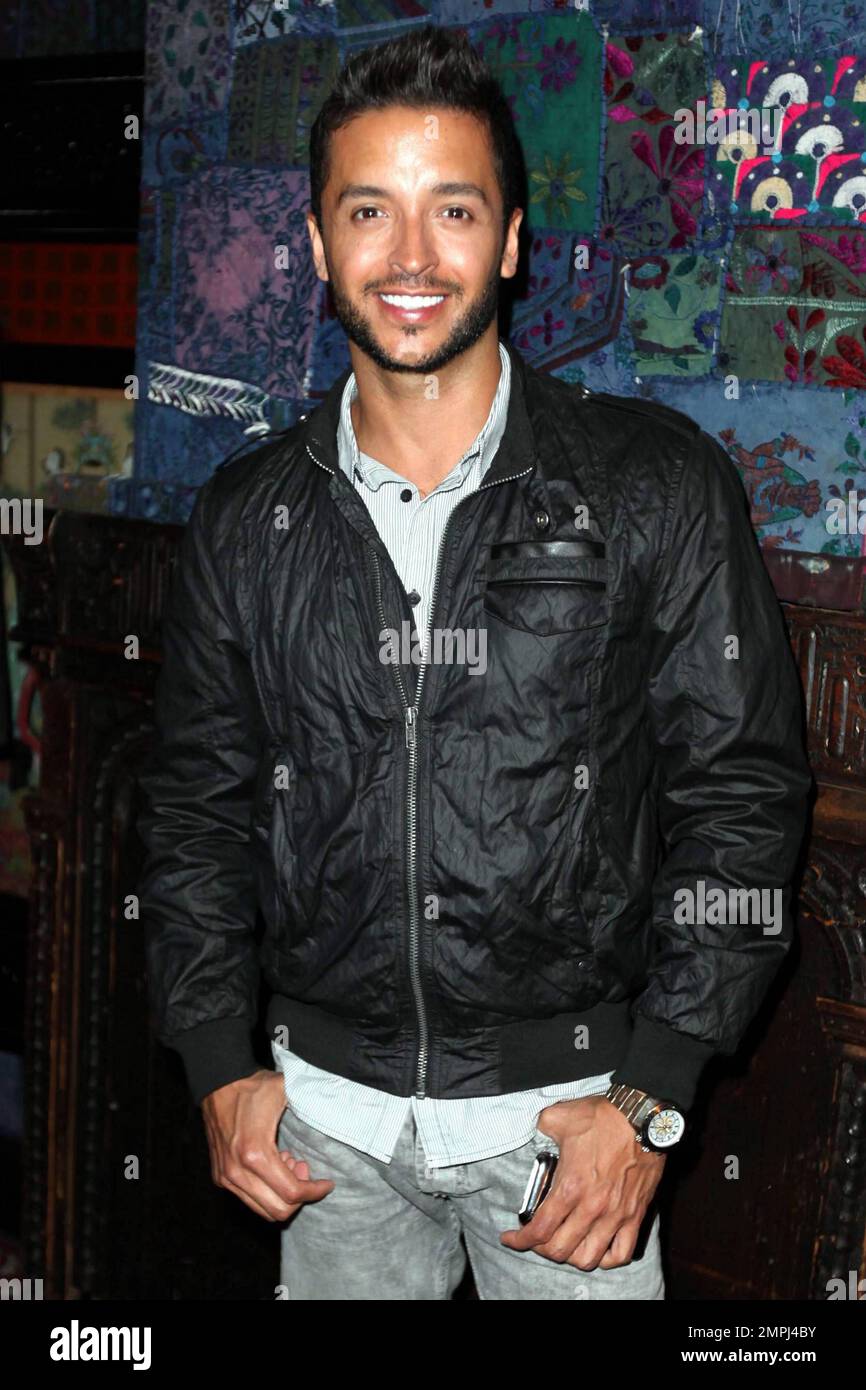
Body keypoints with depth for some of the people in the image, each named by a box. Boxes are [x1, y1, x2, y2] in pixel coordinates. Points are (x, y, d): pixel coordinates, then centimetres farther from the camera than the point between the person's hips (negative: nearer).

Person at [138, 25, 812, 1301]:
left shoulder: (656, 488, -7)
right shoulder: (245, 521, 2)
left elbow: (741, 790, -7)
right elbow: (200, 804, 9)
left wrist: (649, 1100, -12)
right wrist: (221, 1064, -1)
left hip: (567, 1103, -2)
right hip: (326, 1102, 3)